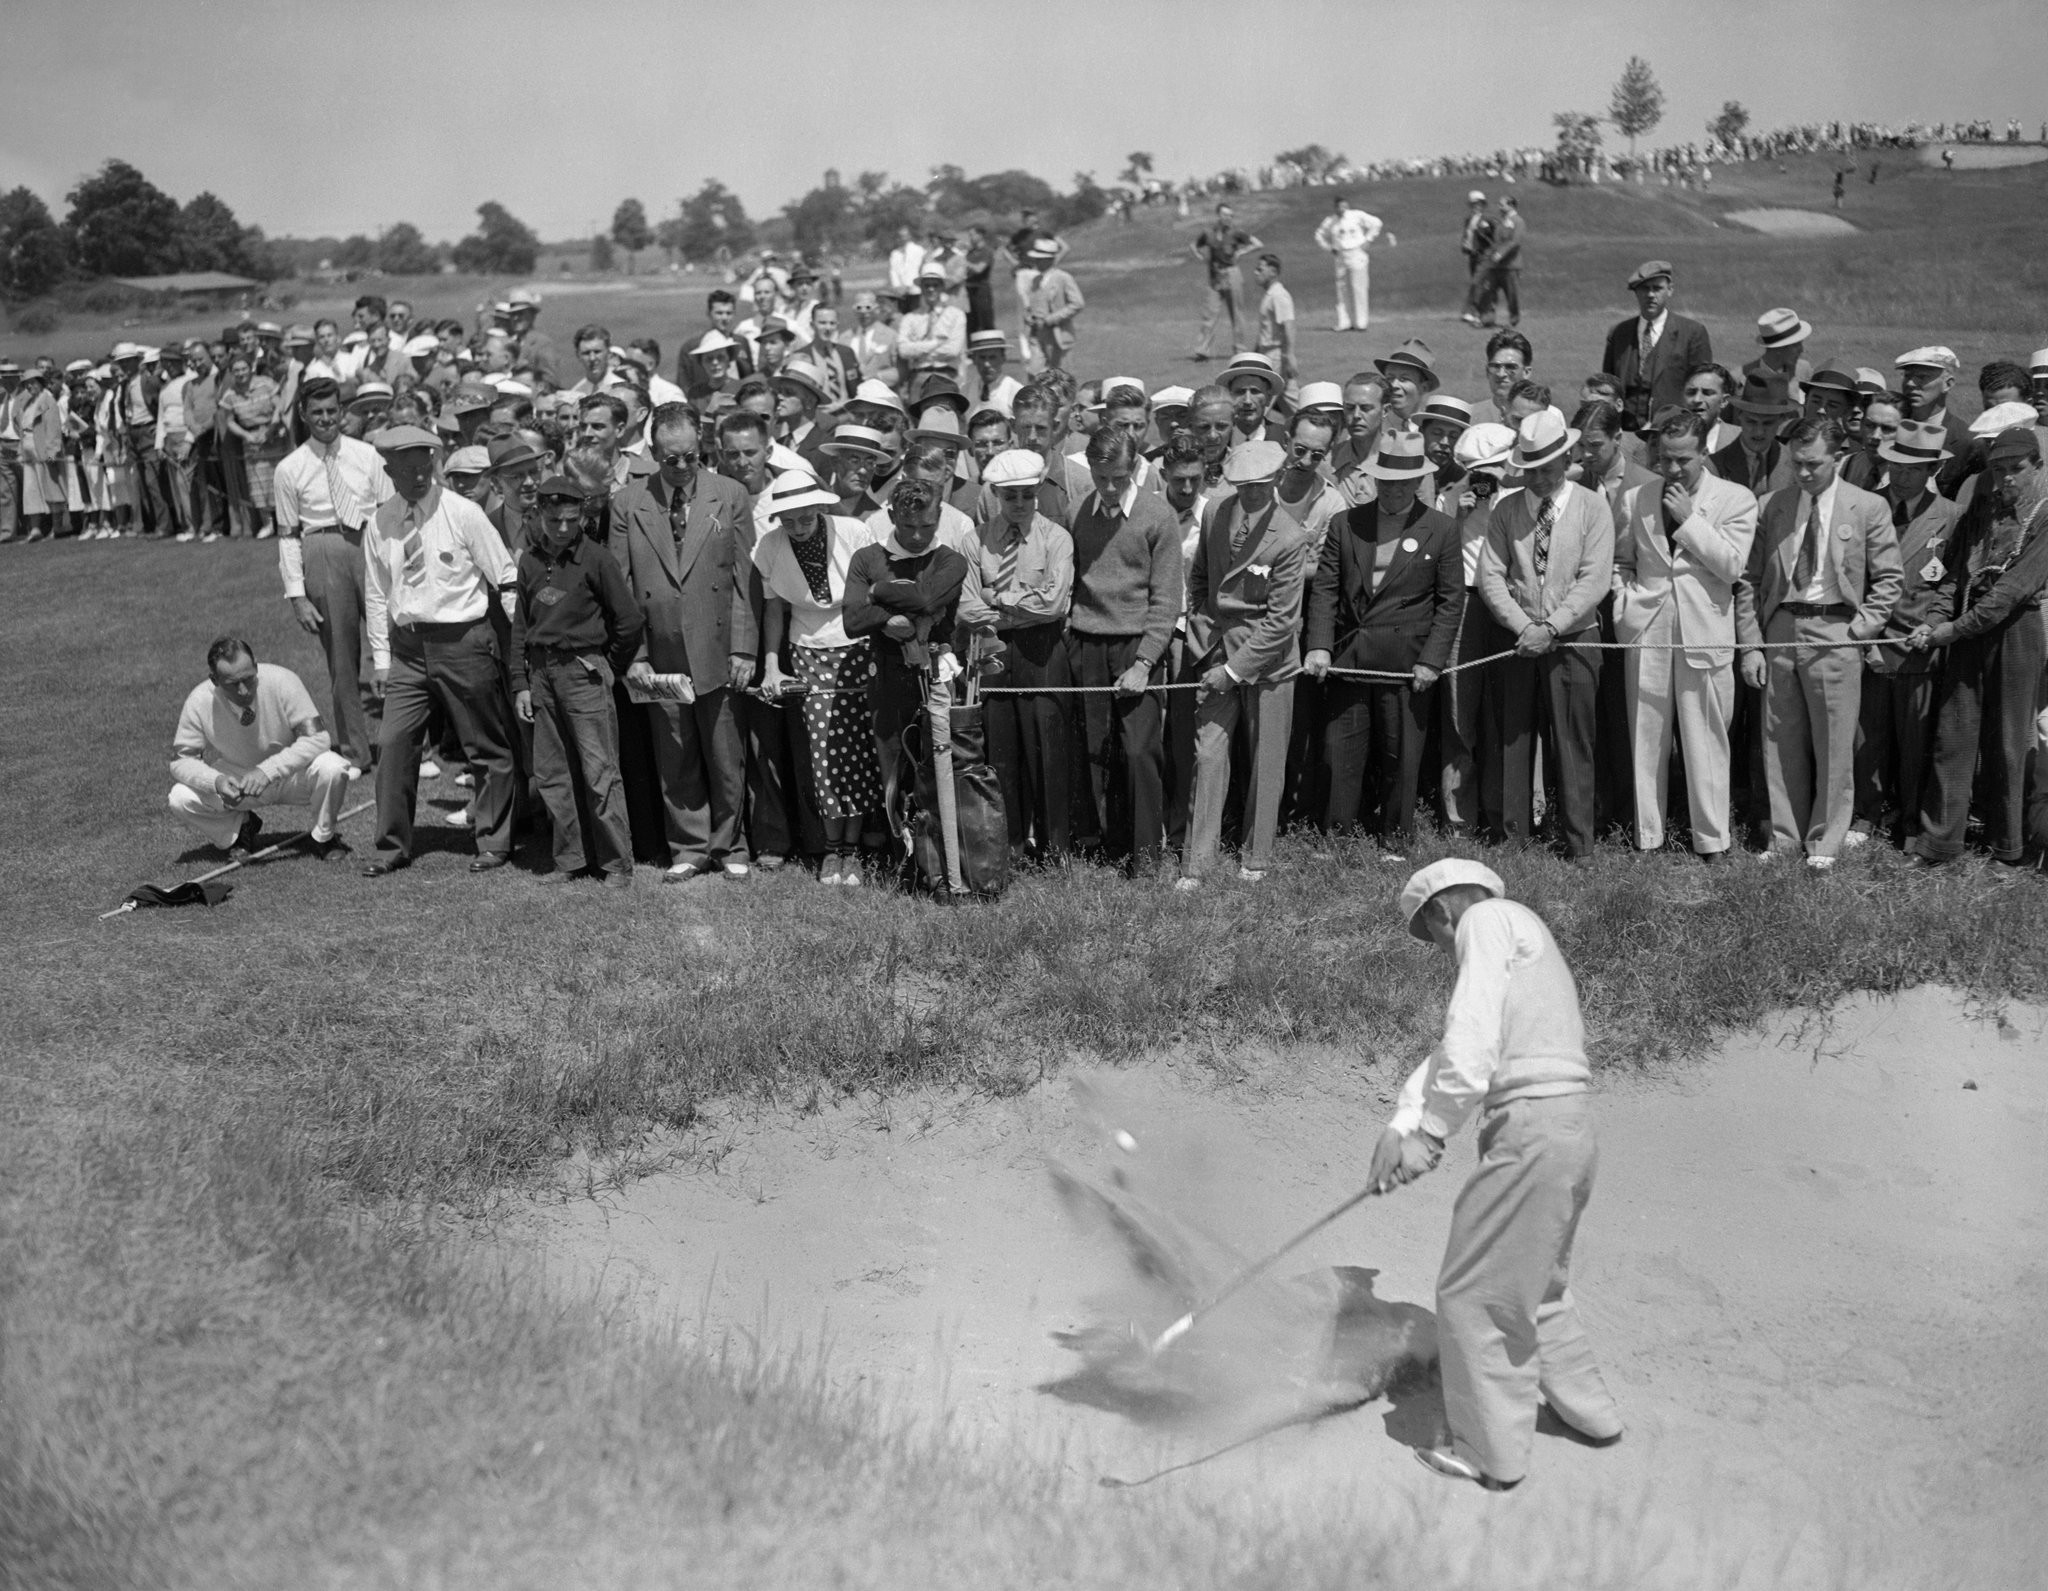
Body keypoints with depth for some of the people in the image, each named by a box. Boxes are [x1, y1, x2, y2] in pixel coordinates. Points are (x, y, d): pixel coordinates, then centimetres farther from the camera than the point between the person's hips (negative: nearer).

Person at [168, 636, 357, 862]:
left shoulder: (281, 681, -24)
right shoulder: (199, 703, -19)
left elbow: (316, 738, -27)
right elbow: (180, 760, -11)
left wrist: (268, 770, -38)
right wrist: (216, 781, -32)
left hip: (292, 776, -2)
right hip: (235, 783, 2)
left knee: (332, 767, -32)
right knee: (180, 799, -23)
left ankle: (324, 836, -2)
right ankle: (239, 829, 9)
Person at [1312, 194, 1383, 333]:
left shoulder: (1357, 215, -1)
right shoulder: (1329, 221, 7)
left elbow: (1376, 223, 5)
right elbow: (1319, 236, 20)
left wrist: (1368, 240, 0)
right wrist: (1329, 249, 8)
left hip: (1357, 255, -3)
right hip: (1339, 257, 3)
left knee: (1359, 289, -8)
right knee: (1342, 290, 2)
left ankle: (1361, 322, -6)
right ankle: (1344, 322, 5)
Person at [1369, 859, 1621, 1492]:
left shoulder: (1487, 920, -3)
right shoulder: (1523, 939, 25)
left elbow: (1473, 1037, -16)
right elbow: (1453, 1048, 19)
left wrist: (1429, 1133, -14)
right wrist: (1400, 1125, 9)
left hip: (1530, 1127, -10)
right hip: (1573, 1129, 10)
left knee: (1474, 1296, 2)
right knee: (1536, 1286, 26)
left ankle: (1491, 1455, 12)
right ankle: (1591, 1413, 39)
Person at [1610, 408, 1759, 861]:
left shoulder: (1735, 499, 2)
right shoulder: (1634, 499, 10)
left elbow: (1732, 565, -8)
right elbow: (1620, 561, 20)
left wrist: (1688, 518, -10)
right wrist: (1624, 602, 4)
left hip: (1705, 631, -2)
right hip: (1645, 631, 2)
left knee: (1706, 738, 0)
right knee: (1645, 736, 4)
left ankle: (1712, 840, 8)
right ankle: (1647, 836, 13)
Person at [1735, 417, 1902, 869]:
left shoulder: (1868, 508, 0)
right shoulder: (1770, 507, 6)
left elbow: (1888, 579, 3)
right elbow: (1749, 581, 7)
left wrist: (1861, 629, -7)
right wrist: (1750, 645, 2)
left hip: (1834, 633, -3)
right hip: (1779, 629, 3)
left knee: (1833, 745, 1)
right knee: (1781, 743, 7)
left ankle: (1824, 842, 13)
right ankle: (1785, 836, 18)